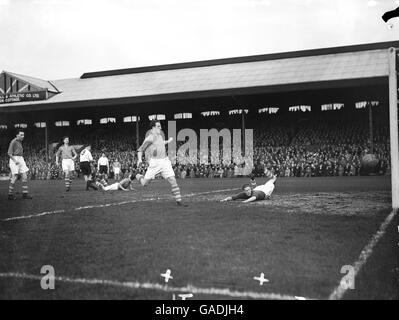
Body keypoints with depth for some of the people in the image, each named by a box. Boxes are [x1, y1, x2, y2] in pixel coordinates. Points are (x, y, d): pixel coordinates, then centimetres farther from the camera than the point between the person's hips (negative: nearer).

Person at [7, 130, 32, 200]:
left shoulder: (19, 142, 18)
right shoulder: (13, 142, -9)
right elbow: (9, 153, -13)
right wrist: (15, 161, -21)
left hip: (20, 160, 8)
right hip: (14, 160, -8)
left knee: (25, 176, -1)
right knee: (14, 177, -8)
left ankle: (25, 194, 1)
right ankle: (10, 195, 3)